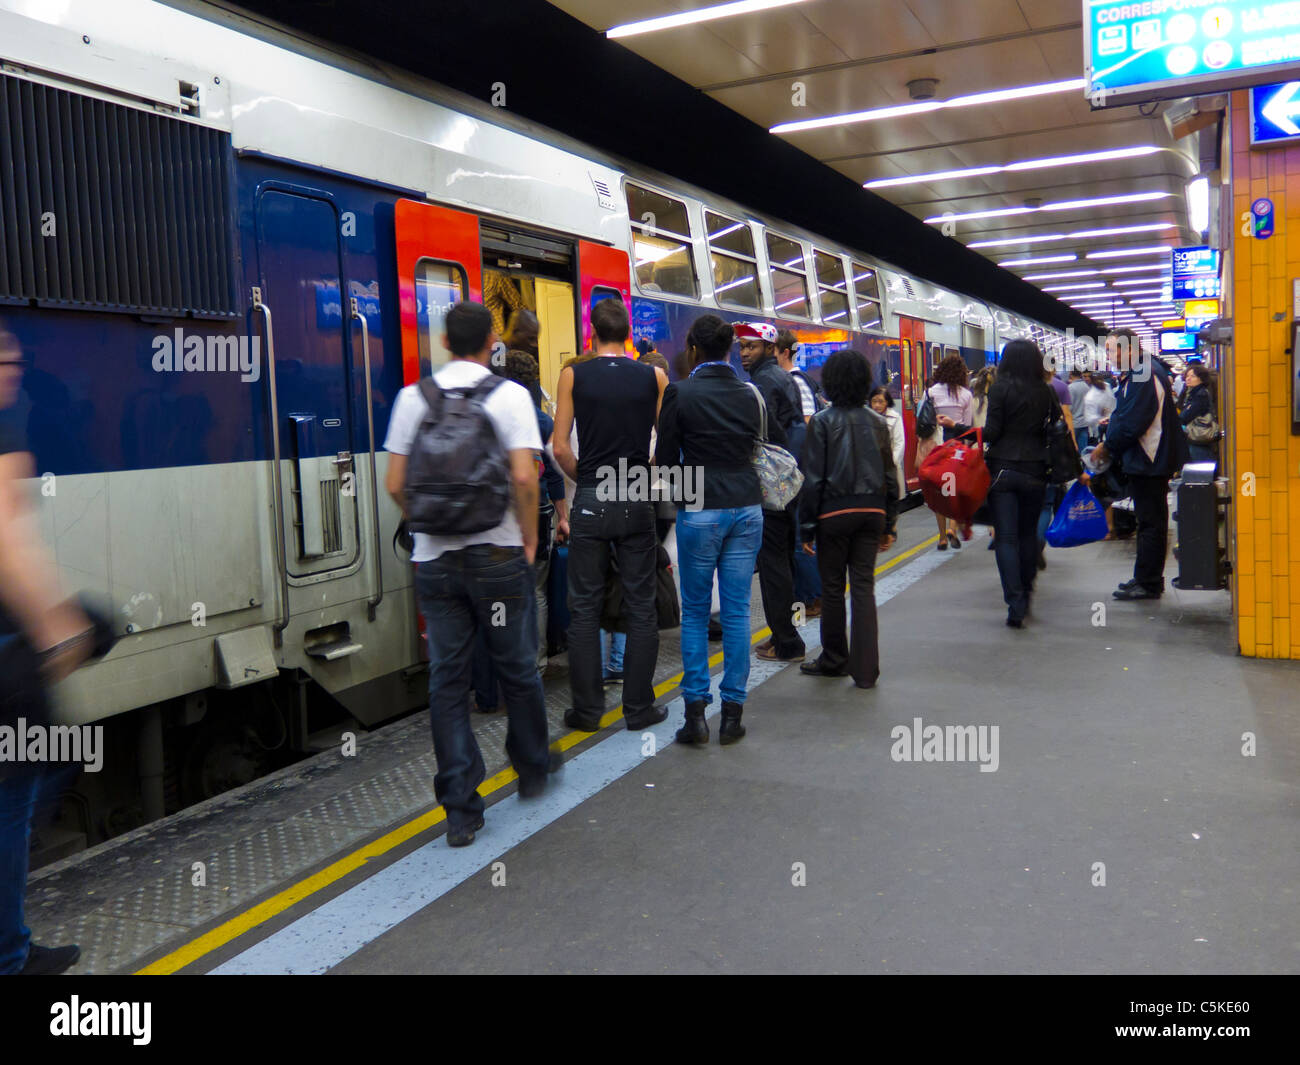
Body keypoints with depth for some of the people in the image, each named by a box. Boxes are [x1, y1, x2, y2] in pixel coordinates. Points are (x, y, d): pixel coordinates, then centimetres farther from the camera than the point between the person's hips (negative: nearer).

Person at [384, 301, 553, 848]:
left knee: (446, 680, 6)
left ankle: (460, 809, 9)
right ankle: (531, 770, 32)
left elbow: (395, 483, 2)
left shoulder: (413, 397, 4)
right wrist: (529, 538, -1)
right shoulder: (509, 394, -5)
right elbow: (524, 477, -14)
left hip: (433, 559, 2)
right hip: (497, 554, -2)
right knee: (517, 668, 14)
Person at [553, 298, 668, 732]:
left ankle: (587, 708, 12)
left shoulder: (573, 375, -1)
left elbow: (561, 447, -3)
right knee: (640, 607, 8)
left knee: (585, 607, 7)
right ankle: (639, 708, 13)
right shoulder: (654, 377, 2)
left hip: (590, 502, 0)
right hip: (637, 502, 1)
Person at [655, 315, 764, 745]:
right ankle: (732, 711, 11)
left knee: (695, 612, 7)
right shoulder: (749, 393, 5)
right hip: (747, 507, 4)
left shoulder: (680, 393, -8)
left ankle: (695, 710, 6)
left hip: (700, 511, -3)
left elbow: (666, 458, -3)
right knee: (737, 611, 7)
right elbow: (756, 449, 12)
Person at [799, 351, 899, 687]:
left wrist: (807, 526, -3)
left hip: (834, 512, -3)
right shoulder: (878, 422, 5)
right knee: (864, 587, 5)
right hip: (871, 511, 4)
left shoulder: (822, 422, -7)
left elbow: (812, 478, -9)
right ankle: (865, 669, 3)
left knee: (832, 587, 9)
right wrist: (889, 524, 15)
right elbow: (890, 476, 8)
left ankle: (834, 660, 22)